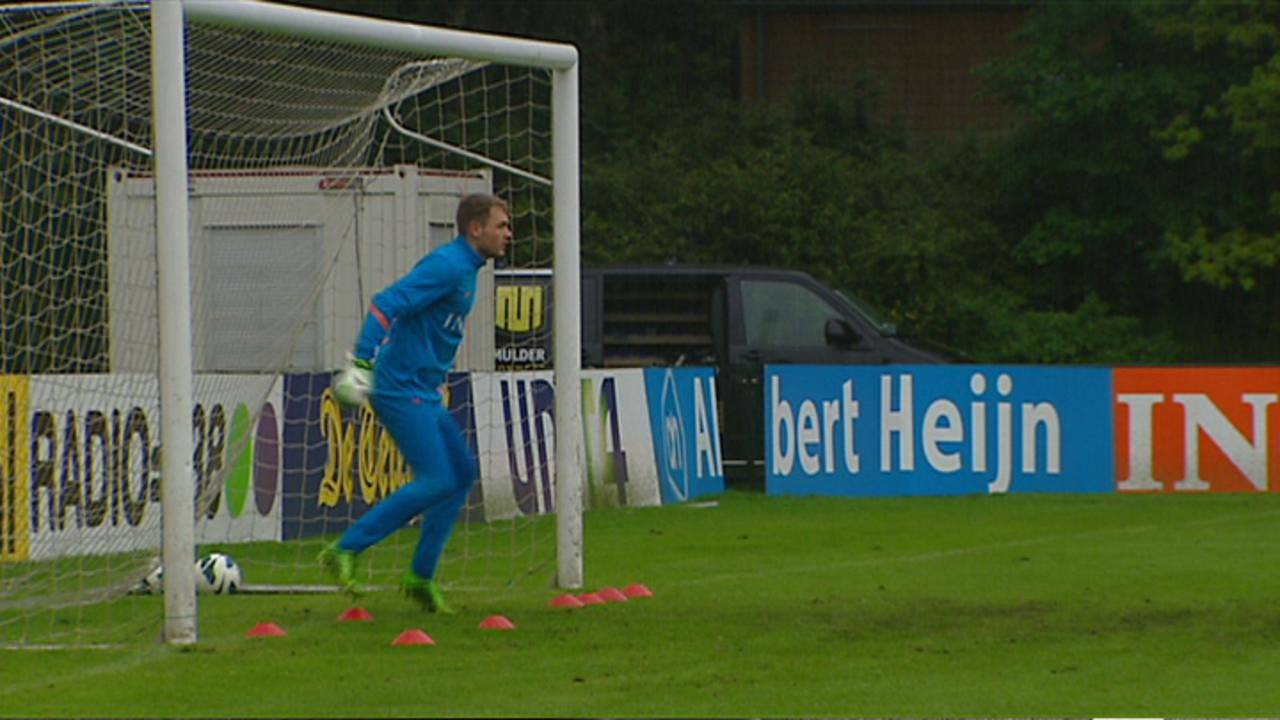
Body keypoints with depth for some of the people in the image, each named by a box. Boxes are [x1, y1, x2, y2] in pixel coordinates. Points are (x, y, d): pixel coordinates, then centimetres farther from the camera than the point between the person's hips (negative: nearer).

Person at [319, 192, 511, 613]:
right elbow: (386, 304, -23)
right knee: (437, 480, -14)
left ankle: (421, 576, 13)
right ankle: (345, 551, -11)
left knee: (462, 473, 10)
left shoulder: (465, 268, 17)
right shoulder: (448, 266, -15)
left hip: (422, 393, 10)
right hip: (402, 388, -10)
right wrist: (361, 363, -30)